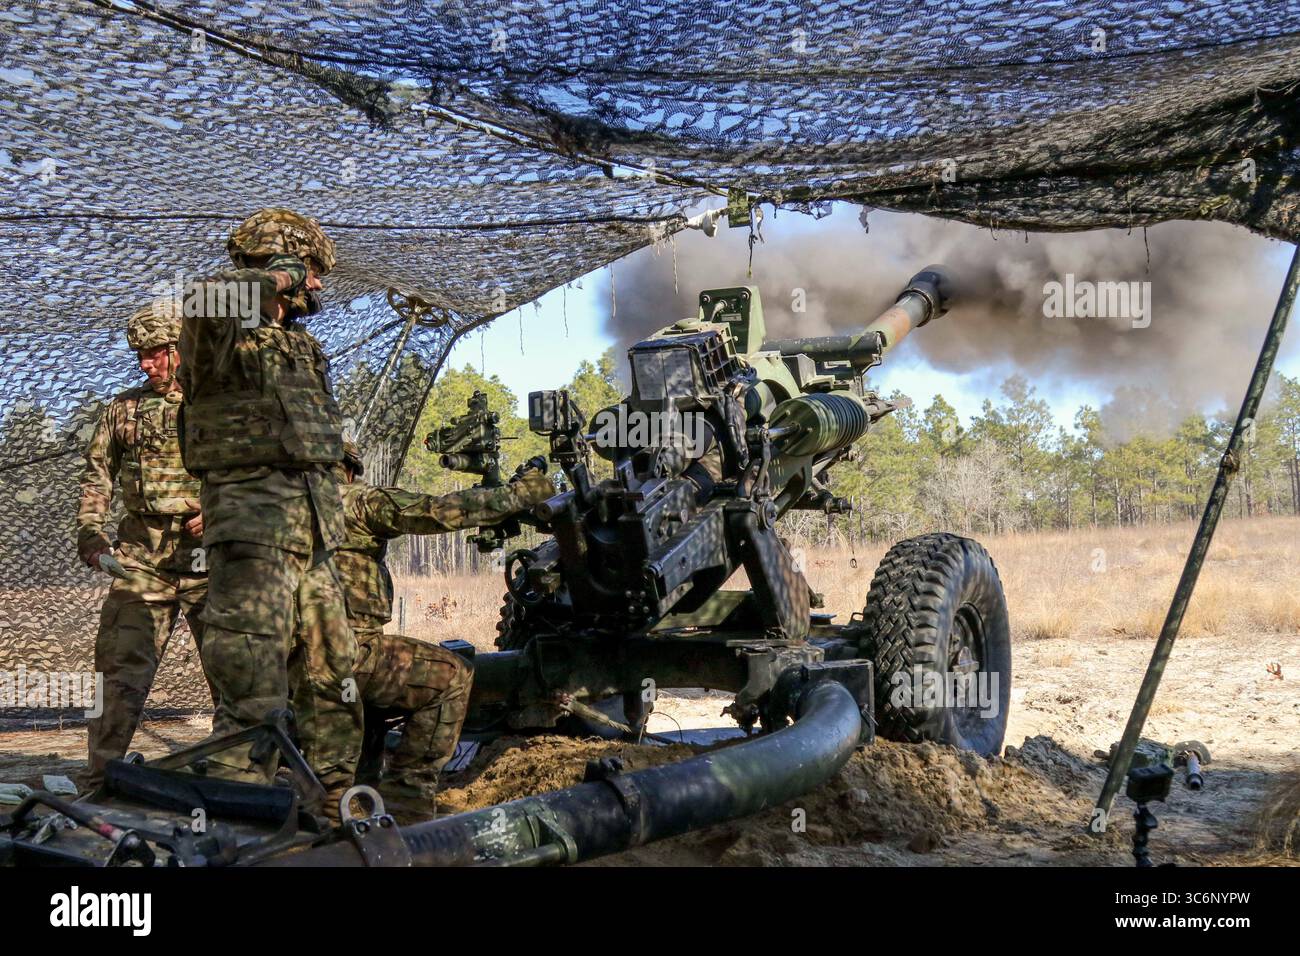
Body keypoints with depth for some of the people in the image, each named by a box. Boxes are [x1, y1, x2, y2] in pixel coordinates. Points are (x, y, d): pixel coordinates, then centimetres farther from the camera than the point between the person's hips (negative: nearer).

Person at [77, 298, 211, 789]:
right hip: (141, 557, 2)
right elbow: (96, 474, 16)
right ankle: (100, 780, 3)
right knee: (123, 667, -2)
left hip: (211, 554, -2)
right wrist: (90, 532, 3)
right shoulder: (123, 408, 13)